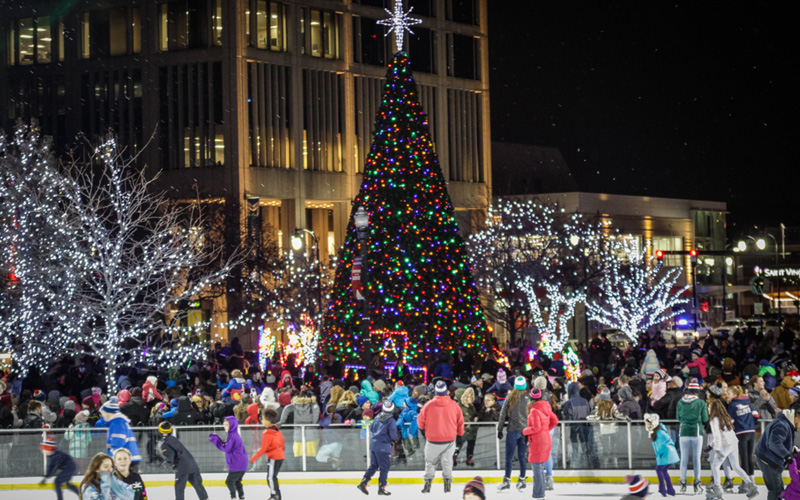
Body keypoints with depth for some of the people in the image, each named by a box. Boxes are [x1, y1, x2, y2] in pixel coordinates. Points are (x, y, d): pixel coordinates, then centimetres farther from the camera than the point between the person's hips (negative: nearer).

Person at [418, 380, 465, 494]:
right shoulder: (454, 405, -6)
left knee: (430, 461, 14)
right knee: (447, 460, 14)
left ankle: (428, 483, 9)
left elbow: (420, 422, 1)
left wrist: (424, 431, 23)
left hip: (433, 440, -1)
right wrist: (460, 434, 25)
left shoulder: (428, 405, -11)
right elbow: (460, 422, 6)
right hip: (450, 439, 1)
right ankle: (447, 482, 7)